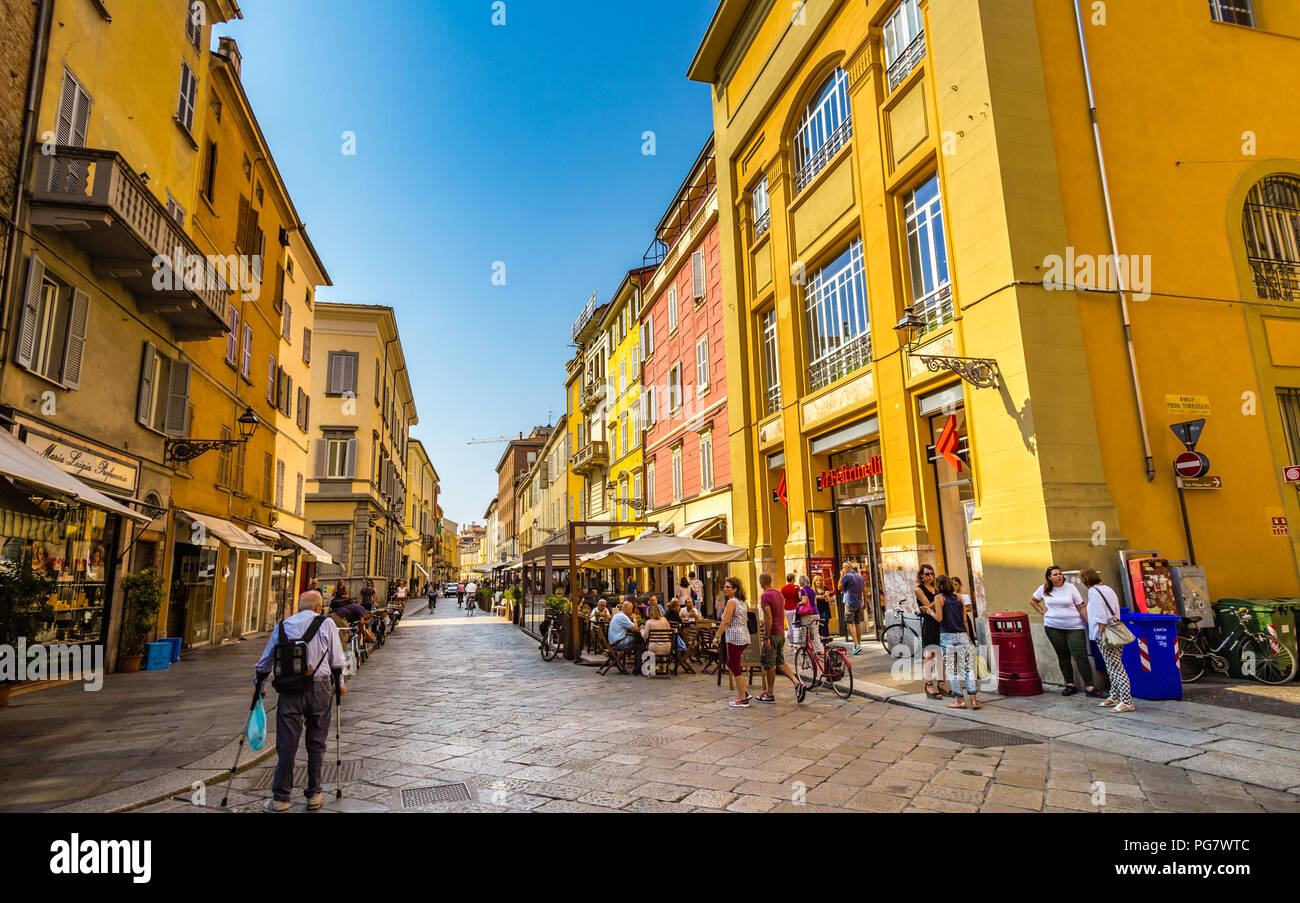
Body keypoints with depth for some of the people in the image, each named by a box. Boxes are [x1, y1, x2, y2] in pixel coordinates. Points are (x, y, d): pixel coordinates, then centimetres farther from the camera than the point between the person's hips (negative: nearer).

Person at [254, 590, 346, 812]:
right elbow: (336, 661, 2)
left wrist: (258, 686, 28)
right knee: (316, 744, 9)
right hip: (319, 687, -2)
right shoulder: (326, 624, 2)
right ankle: (314, 795, 19)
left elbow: (265, 660, 14)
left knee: (286, 745, 6)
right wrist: (339, 685, 16)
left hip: (289, 689, 2)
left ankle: (281, 798, 12)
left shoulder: (282, 626, 10)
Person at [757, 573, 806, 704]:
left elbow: (768, 618, -21)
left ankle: (770, 695, 10)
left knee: (769, 665, 2)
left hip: (772, 634, -8)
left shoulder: (765, 596, -16)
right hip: (781, 633, 8)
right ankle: (797, 683, -1)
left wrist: (767, 638, -19)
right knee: (780, 662, 15)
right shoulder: (779, 593, 11)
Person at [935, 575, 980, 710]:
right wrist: (968, 637, 18)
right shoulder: (958, 597, 12)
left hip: (947, 636, -4)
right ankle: (974, 700, 4)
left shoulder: (939, 597, -1)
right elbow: (965, 619, 10)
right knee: (968, 668, 6)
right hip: (962, 636, 4)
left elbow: (939, 618, -10)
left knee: (952, 670, 4)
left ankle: (961, 701, 5)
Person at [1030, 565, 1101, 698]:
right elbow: (1032, 600, 20)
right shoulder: (1044, 589, 3)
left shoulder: (1070, 587, -3)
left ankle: (1090, 688, -8)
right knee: (1063, 656, 8)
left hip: (1074, 627, -2)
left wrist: (1091, 623, -9)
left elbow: (1081, 607, -3)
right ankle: (1070, 685, 17)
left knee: (1080, 656, -9)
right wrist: (1042, 611, 7)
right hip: (1053, 627, 2)